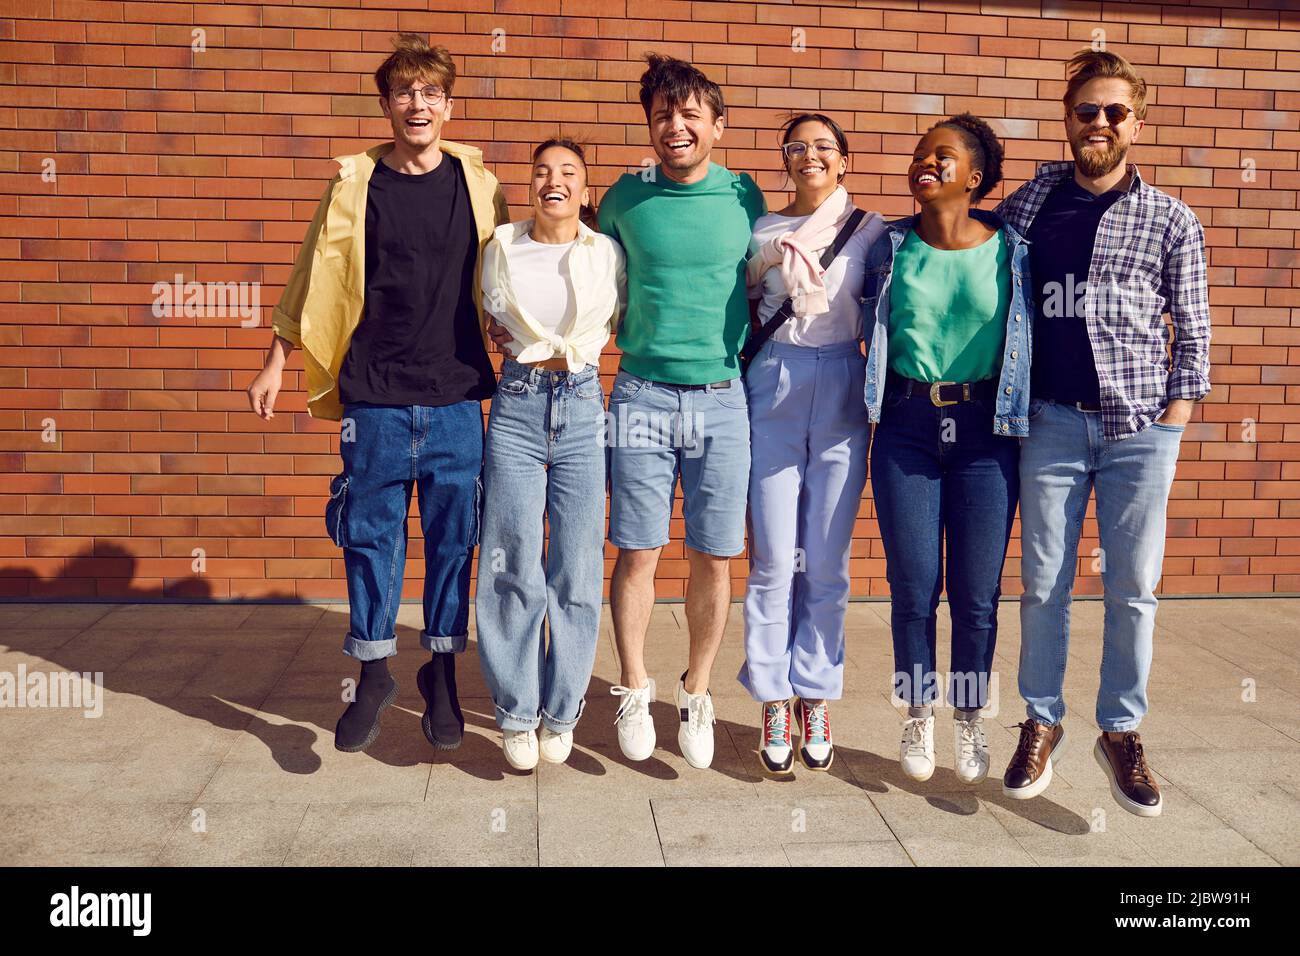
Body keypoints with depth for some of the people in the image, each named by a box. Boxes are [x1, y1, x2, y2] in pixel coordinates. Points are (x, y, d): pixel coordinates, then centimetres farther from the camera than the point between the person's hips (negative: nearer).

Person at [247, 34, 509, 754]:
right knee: (371, 537, 6)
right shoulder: (355, 184, 4)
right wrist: (277, 362, 10)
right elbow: (313, 276, 10)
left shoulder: (477, 183, 5)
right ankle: (373, 674, 22)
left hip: (458, 398, 1)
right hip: (375, 398, 0)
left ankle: (442, 671, 23)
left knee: (453, 537, 7)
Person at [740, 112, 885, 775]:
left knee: (826, 564, 2)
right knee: (773, 559, 0)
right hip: (773, 393, 1)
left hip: (842, 397, 0)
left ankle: (816, 698, 16)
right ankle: (773, 700, 12)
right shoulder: (763, 231, 9)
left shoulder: (872, 232, 6)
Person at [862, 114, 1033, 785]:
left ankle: (969, 719, 26)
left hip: (984, 427, 0)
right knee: (913, 586, 5)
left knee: (976, 591, 5)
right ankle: (918, 717, 25)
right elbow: (864, 321, 17)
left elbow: (1037, 331, 10)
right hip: (906, 426, 1)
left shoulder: (1011, 248, 2)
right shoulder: (888, 247, 4)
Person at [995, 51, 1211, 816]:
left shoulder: (1172, 221, 6)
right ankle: (1042, 723, 18)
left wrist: (1177, 414, -1)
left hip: (1142, 426, 0)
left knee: (1134, 588, 4)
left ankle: (1122, 731, 19)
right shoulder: (1030, 203, 8)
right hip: (1053, 421, 1)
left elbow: (1193, 330, 9)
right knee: (1044, 583, 4)